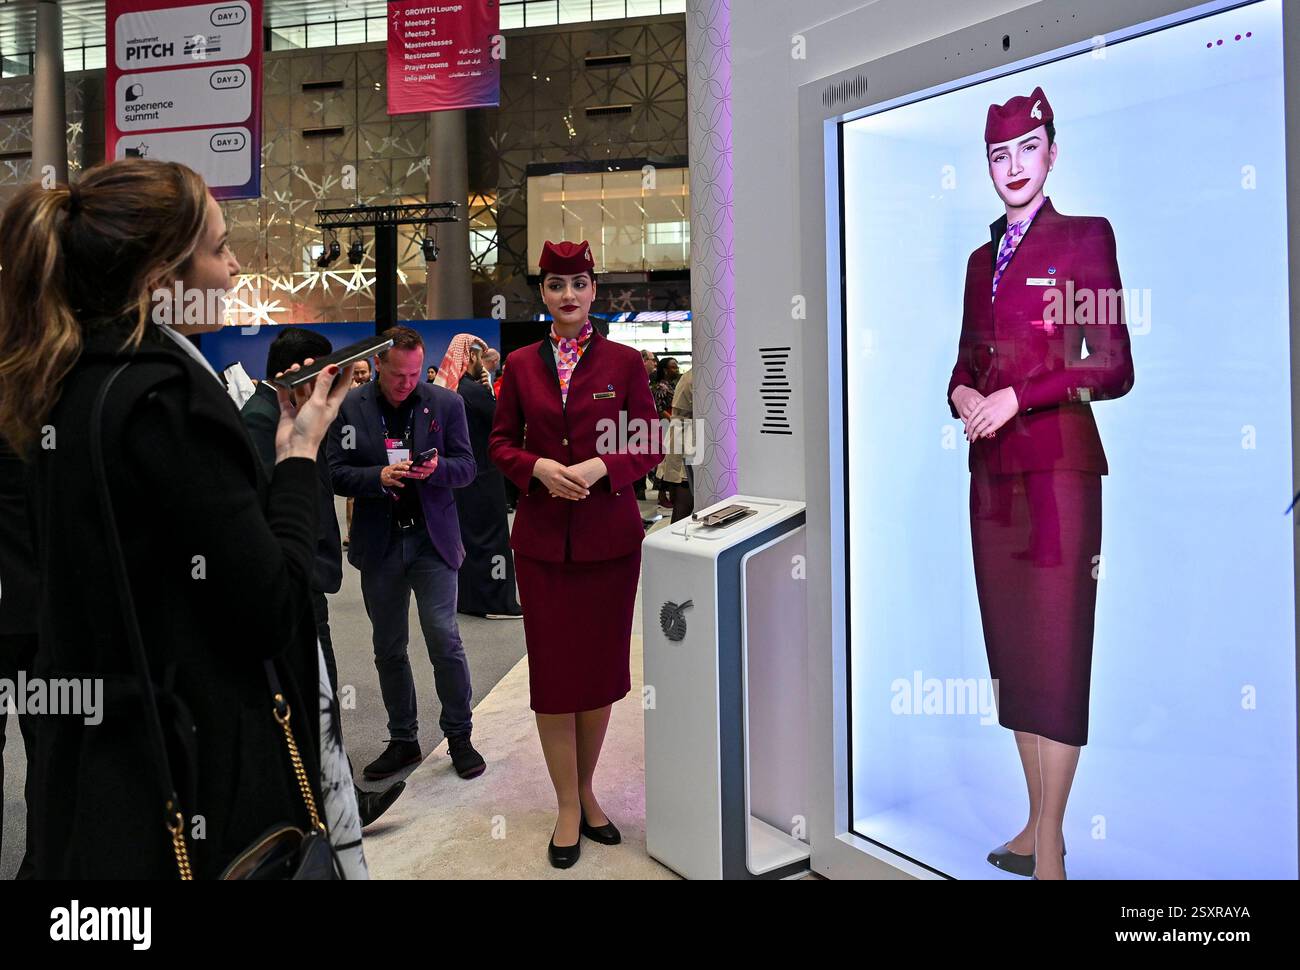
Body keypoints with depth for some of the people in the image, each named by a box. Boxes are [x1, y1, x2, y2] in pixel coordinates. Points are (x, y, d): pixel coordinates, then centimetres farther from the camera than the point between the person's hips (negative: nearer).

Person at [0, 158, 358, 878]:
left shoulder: (66, 387, 4)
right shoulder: (167, 397, -23)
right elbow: (271, 611, -22)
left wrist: (272, 433, 6)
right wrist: (299, 453, -12)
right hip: (203, 775, -9)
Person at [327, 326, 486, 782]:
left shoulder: (446, 403, -1)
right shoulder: (350, 407, -1)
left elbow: (467, 466, 2)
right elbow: (335, 473, -2)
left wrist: (437, 468, -20)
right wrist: (379, 477, -20)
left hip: (432, 539, -1)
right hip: (379, 543, 2)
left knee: (444, 638, -6)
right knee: (388, 649, 11)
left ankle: (459, 735, 13)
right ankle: (403, 740, 26)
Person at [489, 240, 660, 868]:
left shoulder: (624, 362, 1)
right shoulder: (520, 365, 5)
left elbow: (648, 444, 1)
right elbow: (500, 442, 7)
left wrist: (601, 467, -17)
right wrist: (538, 468, -13)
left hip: (609, 535, 0)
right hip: (542, 538, 1)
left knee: (602, 667, 10)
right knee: (552, 671, 5)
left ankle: (588, 791, 30)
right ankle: (568, 806, 20)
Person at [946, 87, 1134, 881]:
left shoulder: (1086, 238, -1)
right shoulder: (983, 259, 18)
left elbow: (1115, 367, -8)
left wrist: (1017, 396, -15)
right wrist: (962, 394, -2)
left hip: (1059, 465, -6)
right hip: (993, 469, 6)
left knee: (1057, 652, -3)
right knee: (1011, 648, 9)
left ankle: (1052, 846, 7)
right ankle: (1036, 826, 21)